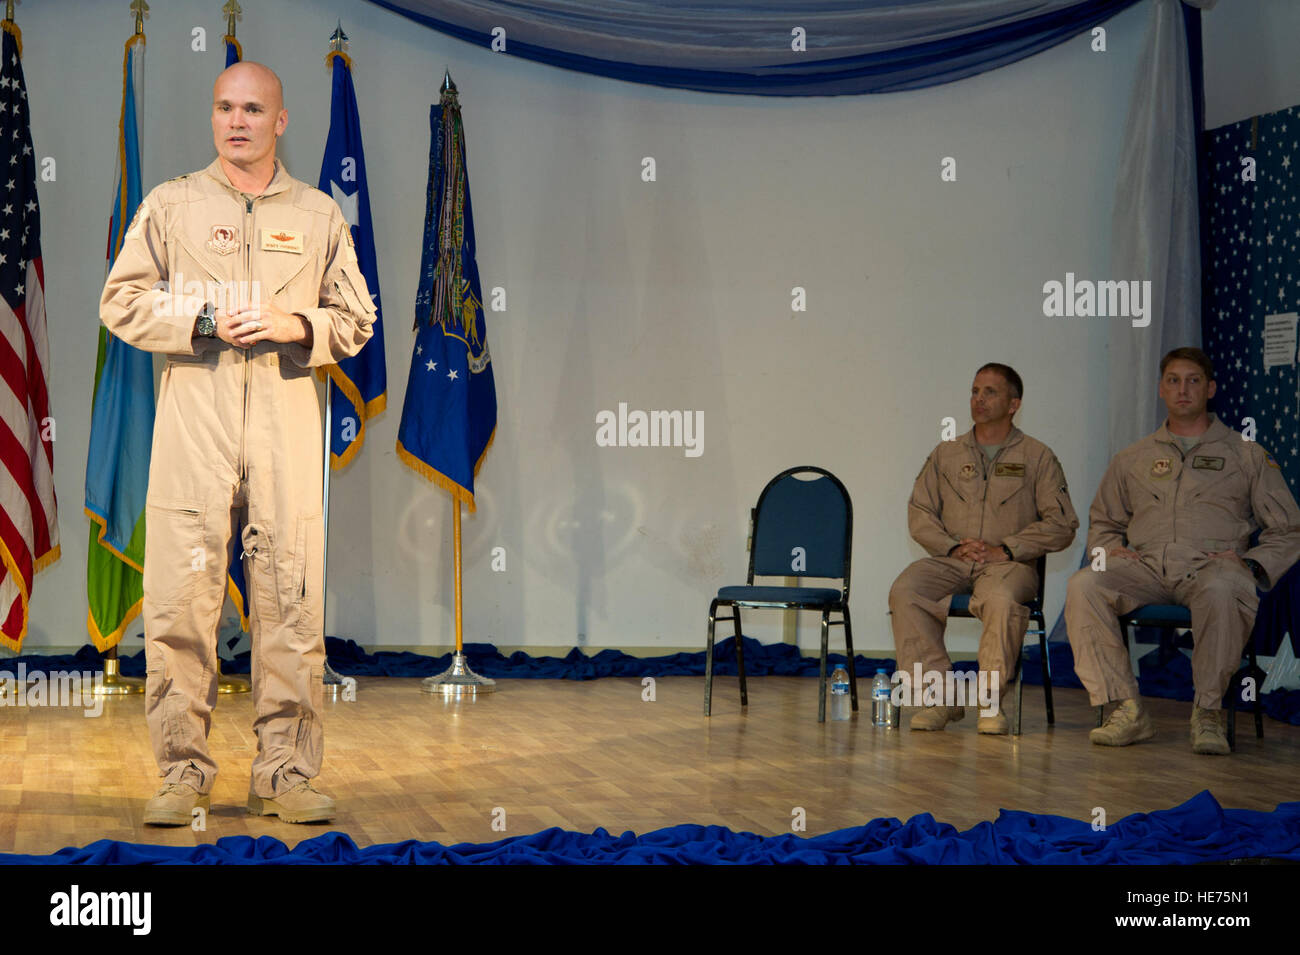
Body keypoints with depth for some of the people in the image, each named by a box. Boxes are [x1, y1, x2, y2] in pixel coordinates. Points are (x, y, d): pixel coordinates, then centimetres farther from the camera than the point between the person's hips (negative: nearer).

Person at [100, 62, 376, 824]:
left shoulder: (319, 216, 14)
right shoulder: (171, 205, 11)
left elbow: (356, 319, 14)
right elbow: (122, 301, 6)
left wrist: (295, 326, -6)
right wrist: (203, 322, -7)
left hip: (287, 416, 1)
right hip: (194, 414, -1)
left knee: (292, 597, -2)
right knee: (181, 597, -4)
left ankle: (286, 773, 5)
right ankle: (183, 773, 4)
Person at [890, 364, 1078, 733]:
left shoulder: (1037, 457, 7)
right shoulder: (946, 453, 17)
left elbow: (1061, 524, 0)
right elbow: (919, 512, 12)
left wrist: (1005, 549, -10)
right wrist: (953, 547, -6)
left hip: (1009, 564, -3)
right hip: (950, 561, 3)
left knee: (1001, 600, -39)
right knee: (904, 591, -29)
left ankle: (991, 701, -22)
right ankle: (941, 697, -23)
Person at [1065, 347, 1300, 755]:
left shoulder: (1246, 455, 16)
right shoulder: (1132, 459, 24)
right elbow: (1102, 523, 30)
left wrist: (1252, 564, -5)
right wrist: (1112, 550, 7)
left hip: (1211, 564, -3)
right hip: (1145, 566, 3)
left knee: (1222, 591, -41)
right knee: (1082, 586, -29)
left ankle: (1208, 712, -27)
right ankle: (1127, 710, -27)